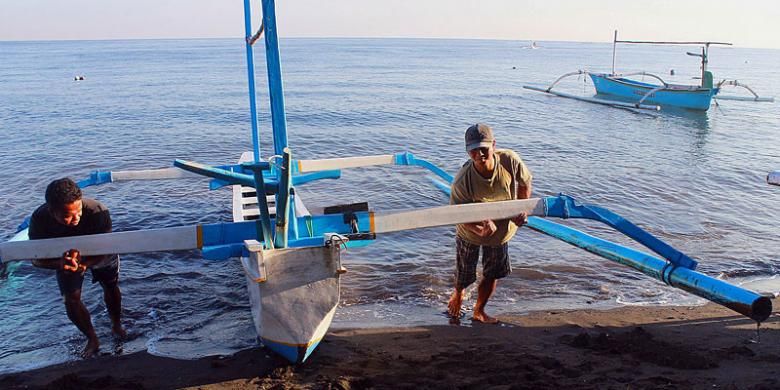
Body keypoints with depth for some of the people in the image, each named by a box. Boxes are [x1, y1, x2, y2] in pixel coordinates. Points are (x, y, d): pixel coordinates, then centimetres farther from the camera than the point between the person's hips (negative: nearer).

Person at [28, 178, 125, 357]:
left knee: (111, 287, 14)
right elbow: (36, 259, -30)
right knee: (71, 299, -5)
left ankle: (116, 326, 43)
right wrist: (59, 264, -52)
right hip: (66, 256, 1)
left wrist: (84, 263, -55)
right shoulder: (39, 219, -38)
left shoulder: (98, 211, -43)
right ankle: (92, 339, 19)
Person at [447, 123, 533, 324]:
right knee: (464, 275, 16)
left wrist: (522, 209, -14)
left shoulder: (510, 160, -27)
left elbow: (525, 182, -5)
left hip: (502, 230, 3)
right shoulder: (462, 181, -37)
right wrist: (480, 228, -45)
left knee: (492, 275, 14)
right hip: (471, 232, -3)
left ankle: (479, 311, 41)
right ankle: (457, 295, 54)